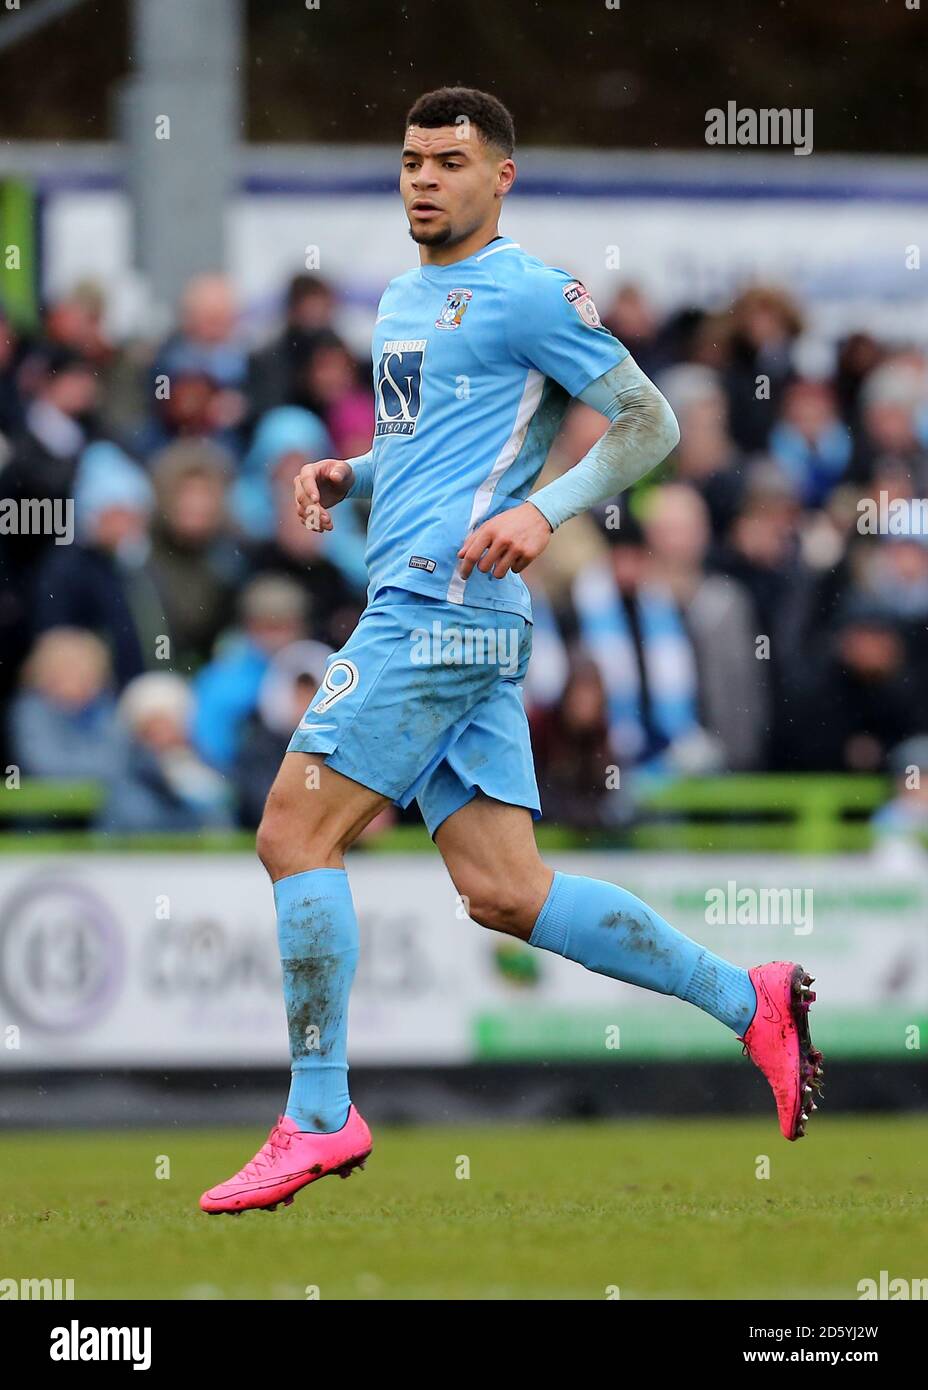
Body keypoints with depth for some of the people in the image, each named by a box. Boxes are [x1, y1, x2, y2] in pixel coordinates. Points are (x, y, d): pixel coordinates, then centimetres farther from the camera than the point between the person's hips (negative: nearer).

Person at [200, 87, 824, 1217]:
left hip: (442, 604, -9)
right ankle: (749, 1002, 7)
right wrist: (348, 475, 15)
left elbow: (649, 424, -5)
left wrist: (543, 511, -19)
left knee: (295, 833, -11)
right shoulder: (403, 298, 22)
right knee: (504, 891, 3)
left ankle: (318, 1118, -7)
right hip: (419, 607, 9)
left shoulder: (529, 295, -5)